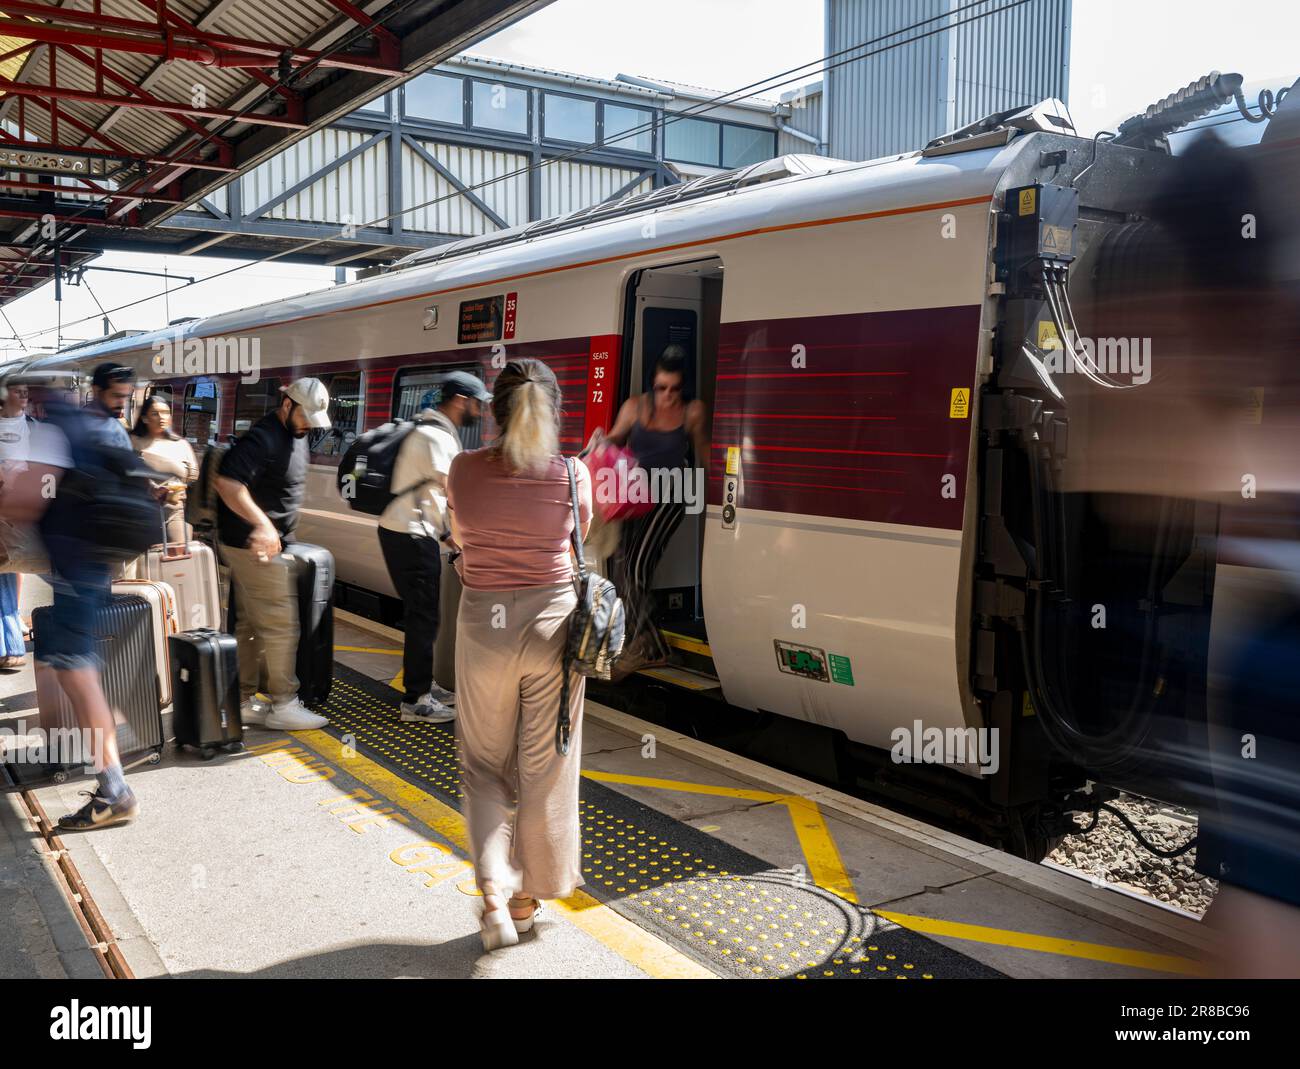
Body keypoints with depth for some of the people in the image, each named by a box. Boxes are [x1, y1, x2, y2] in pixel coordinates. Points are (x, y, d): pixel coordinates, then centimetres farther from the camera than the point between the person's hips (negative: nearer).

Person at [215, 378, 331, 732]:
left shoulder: (295, 435, 13)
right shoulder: (263, 438, -19)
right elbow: (227, 482, -29)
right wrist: (262, 523, -33)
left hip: (269, 543, 10)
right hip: (255, 545, -10)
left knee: (250, 624, 13)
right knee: (280, 624, -5)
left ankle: (243, 701, 21)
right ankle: (283, 705, 3)